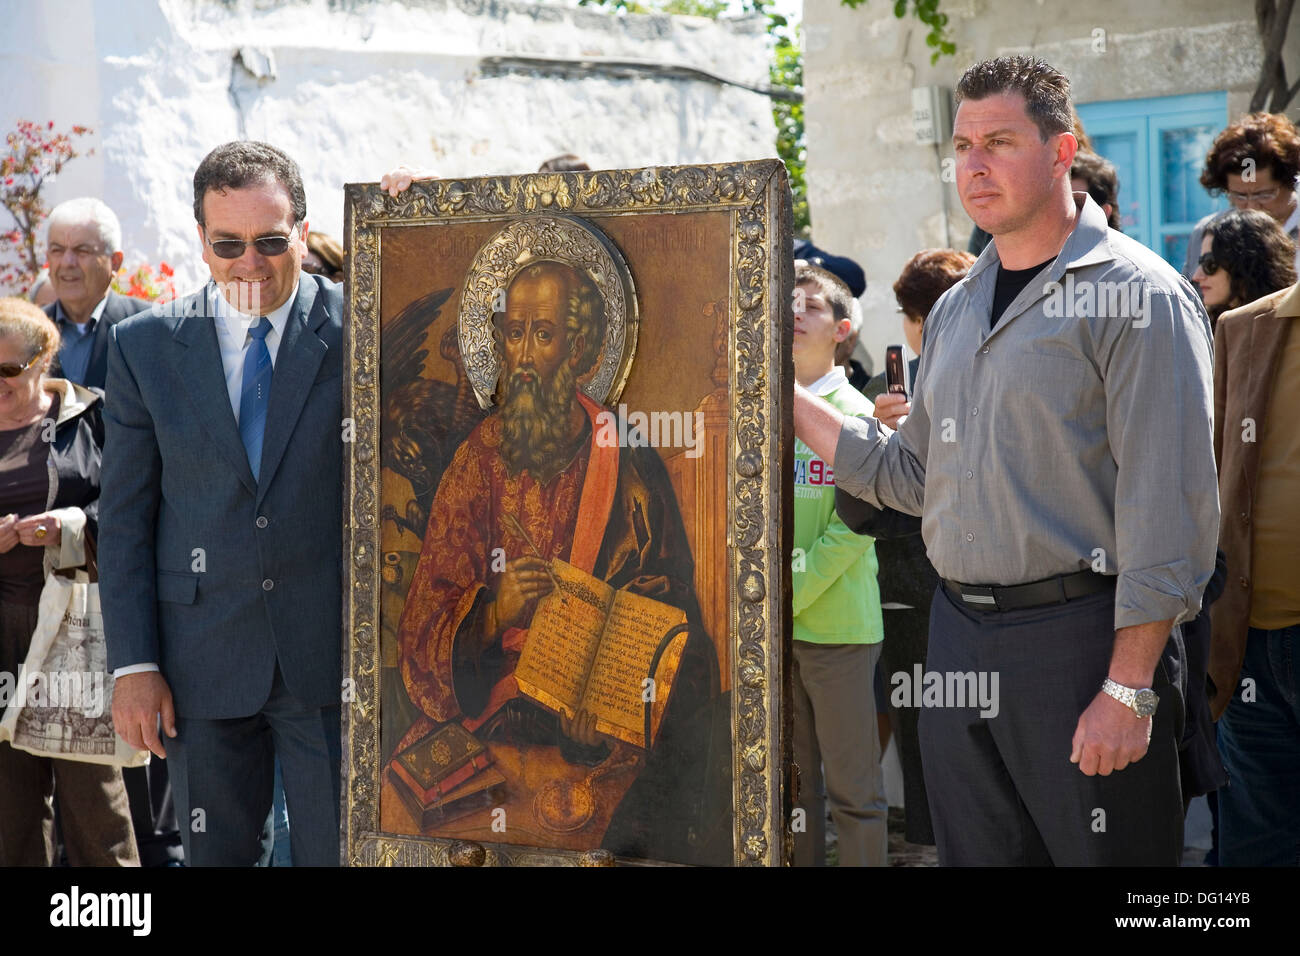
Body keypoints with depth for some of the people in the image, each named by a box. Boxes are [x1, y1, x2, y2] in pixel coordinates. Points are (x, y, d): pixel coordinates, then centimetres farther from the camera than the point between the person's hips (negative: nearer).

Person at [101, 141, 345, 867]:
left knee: (339, 851, 3)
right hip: (203, 666, 2)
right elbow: (126, 518, 5)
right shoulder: (146, 345, 3)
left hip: (332, 656, -1)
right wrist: (132, 664, -1)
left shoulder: (361, 327, -1)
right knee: (214, 854, 11)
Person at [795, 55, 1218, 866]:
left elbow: (1170, 509, -14)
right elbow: (912, 474, 19)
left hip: (1080, 637, -7)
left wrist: (1129, 687, -19)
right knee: (978, 853, 14)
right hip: (959, 639, 7)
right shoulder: (957, 309, 16)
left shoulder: (1137, 296, -9)